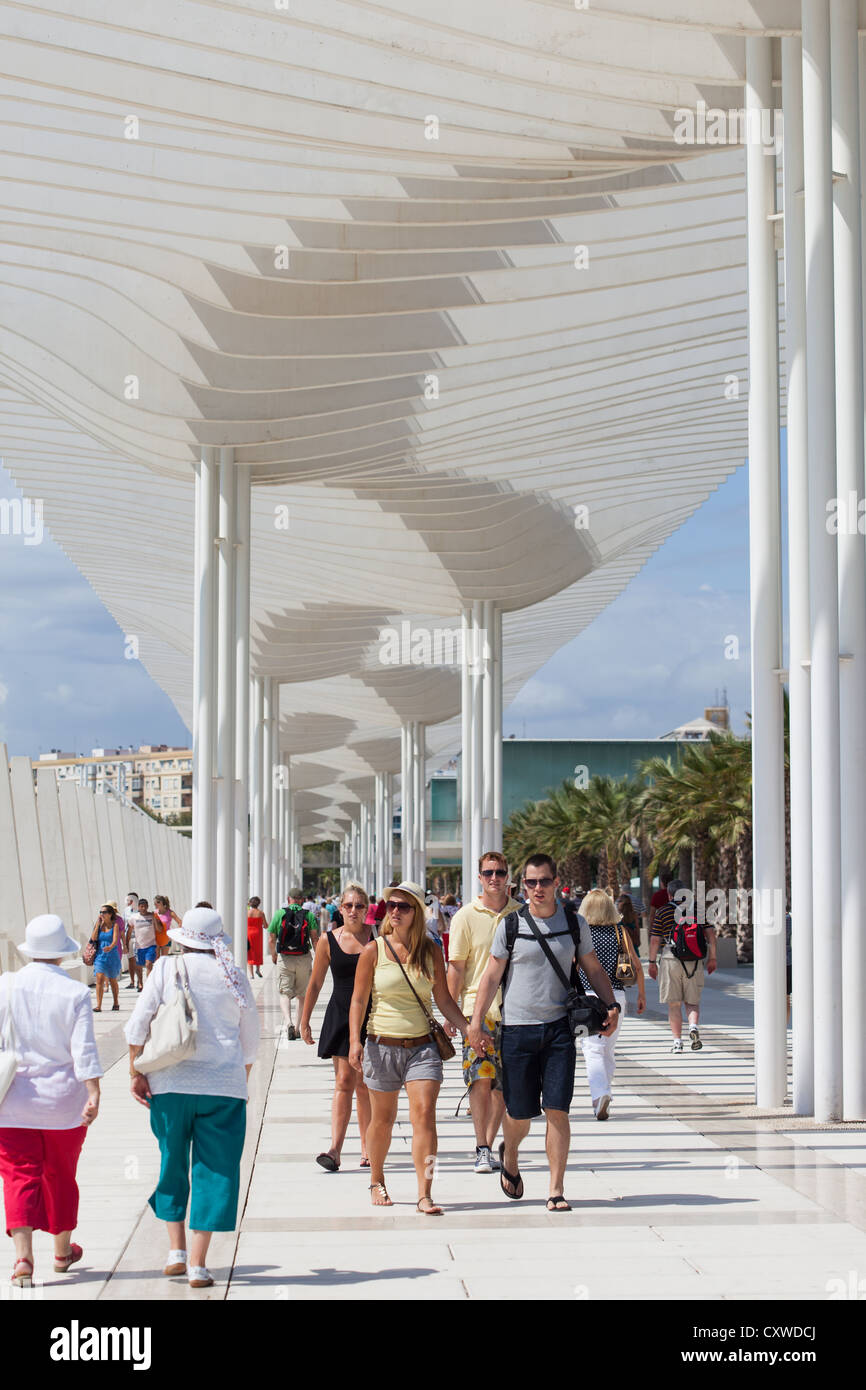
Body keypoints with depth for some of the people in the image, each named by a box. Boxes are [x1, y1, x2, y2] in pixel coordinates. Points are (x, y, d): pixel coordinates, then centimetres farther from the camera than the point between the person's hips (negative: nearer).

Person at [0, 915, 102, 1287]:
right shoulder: (76, 993, -8)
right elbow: (84, 1049, -14)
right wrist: (93, 1093, -16)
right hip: (63, 1102, 0)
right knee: (61, 1175, 16)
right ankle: (62, 1251, 32)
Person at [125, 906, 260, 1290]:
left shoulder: (167, 968, -1)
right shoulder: (235, 978, 4)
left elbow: (138, 1024, -5)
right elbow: (249, 1041, 11)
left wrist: (136, 1072, 4)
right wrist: (240, 1084, 24)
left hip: (171, 1083, 0)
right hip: (224, 1085, 0)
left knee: (172, 1164, 17)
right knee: (214, 1170, 4)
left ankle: (177, 1250, 14)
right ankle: (198, 1266, 1)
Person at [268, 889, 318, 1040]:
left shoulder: (279, 914, 2)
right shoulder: (309, 915, 1)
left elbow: (271, 939, 3)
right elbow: (315, 938, -7)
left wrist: (273, 955, 20)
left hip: (285, 958, -1)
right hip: (304, 959, 1)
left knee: (285, 994, 1)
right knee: (302, 995, 14)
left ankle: (288, 1023, -23)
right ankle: (298, 1029, 16)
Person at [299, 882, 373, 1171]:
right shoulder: (328, 940, 2)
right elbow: (315, 984, 9)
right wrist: (304, 1021, 10)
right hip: (341, 1015, 0)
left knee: (365, 1084, 5)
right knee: (344, 1081, -7)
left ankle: (368, 1148, 16)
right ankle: (335, 1150, -12)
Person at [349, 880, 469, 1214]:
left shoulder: (431, 952, 4)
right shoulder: (373, 951, -1)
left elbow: (444, 999, 10)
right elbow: (359, 1000, 0)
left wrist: (469, 1029, -2)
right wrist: (355, 1040, -12)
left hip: (423, 1046, 1)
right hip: (382, 1046, 0)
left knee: (424, 1115, -12)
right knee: (383, 1119, 10)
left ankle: (424, 1195, -14)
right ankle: (376, 1181, 34)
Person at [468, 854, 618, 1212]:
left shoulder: (574, 923, 6)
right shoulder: (510, 925, 1)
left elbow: (593, 969, 15)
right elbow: (491, 976, 3)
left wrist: (611, 1005, 1)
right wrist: (476, 1022, -2)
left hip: (559, 1028, 1)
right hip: (517, 1029, -1)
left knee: (557, 1111, -7)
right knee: (520, 1113, 4)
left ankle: (556, 1191, 0)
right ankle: (509, 1156, 38)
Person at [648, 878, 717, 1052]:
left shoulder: (662, 912, 2)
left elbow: (654, 940, -1)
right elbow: (710, 934, 4)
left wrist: (652, 962, 8)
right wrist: (712, 958, 12)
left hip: (670, 959, -2)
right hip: (694, 960, 2)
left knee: (674, 1004, 5)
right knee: (692, 1001, 12)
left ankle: (677, 1042, 2)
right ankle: (693, 1026, -15)